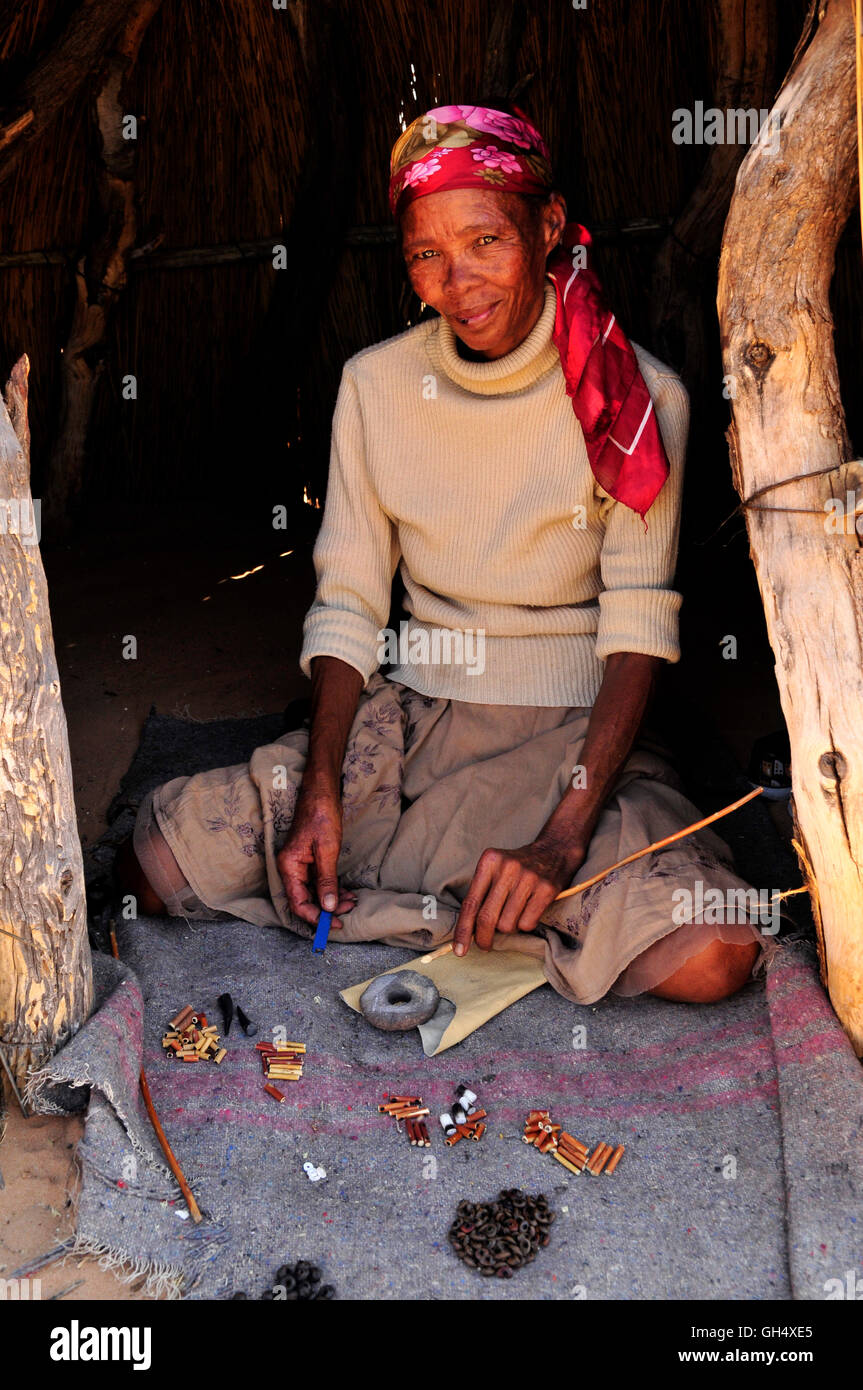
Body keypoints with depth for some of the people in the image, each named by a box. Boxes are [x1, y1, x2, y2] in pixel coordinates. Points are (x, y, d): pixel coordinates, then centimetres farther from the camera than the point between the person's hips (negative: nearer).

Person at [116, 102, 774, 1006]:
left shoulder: (639, 396, -8)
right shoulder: (375, 384, 0)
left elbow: (638, 628, -11)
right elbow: (348, 606, 1)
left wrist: (564, 836, -22)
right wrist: (320, 794, -12)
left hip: (579, 735, -1)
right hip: (409, 720, 2)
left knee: (713, 957, -27)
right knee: (154, 868, -11)